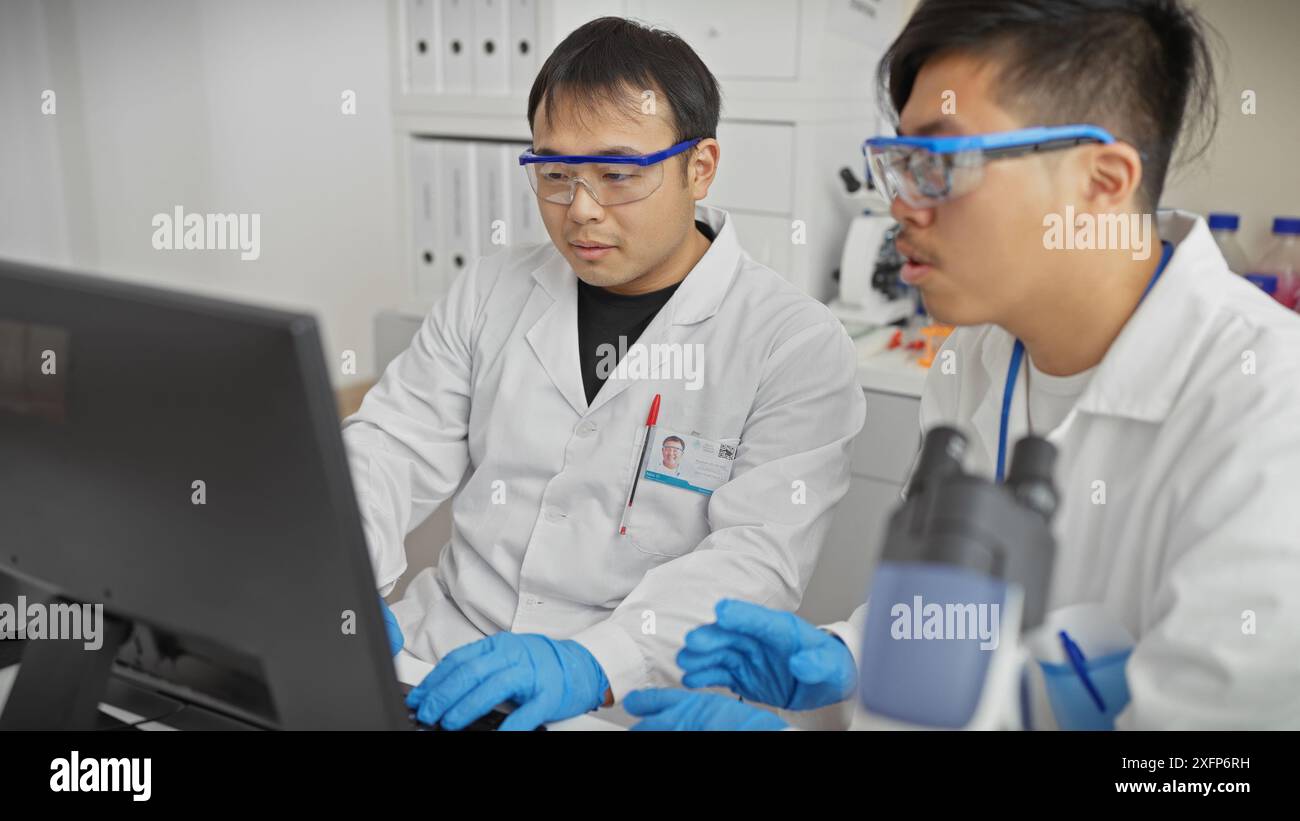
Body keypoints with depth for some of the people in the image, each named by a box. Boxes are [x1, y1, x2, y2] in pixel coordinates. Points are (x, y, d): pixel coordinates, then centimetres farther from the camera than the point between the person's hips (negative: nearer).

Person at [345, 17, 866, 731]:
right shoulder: (489, 293, 11)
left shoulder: (798, 347, -3)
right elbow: (393, 445, 7)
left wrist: (592, 664, -27)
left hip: (636, 700, -3)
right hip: (439, 670, 3)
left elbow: (759, 556, -12)